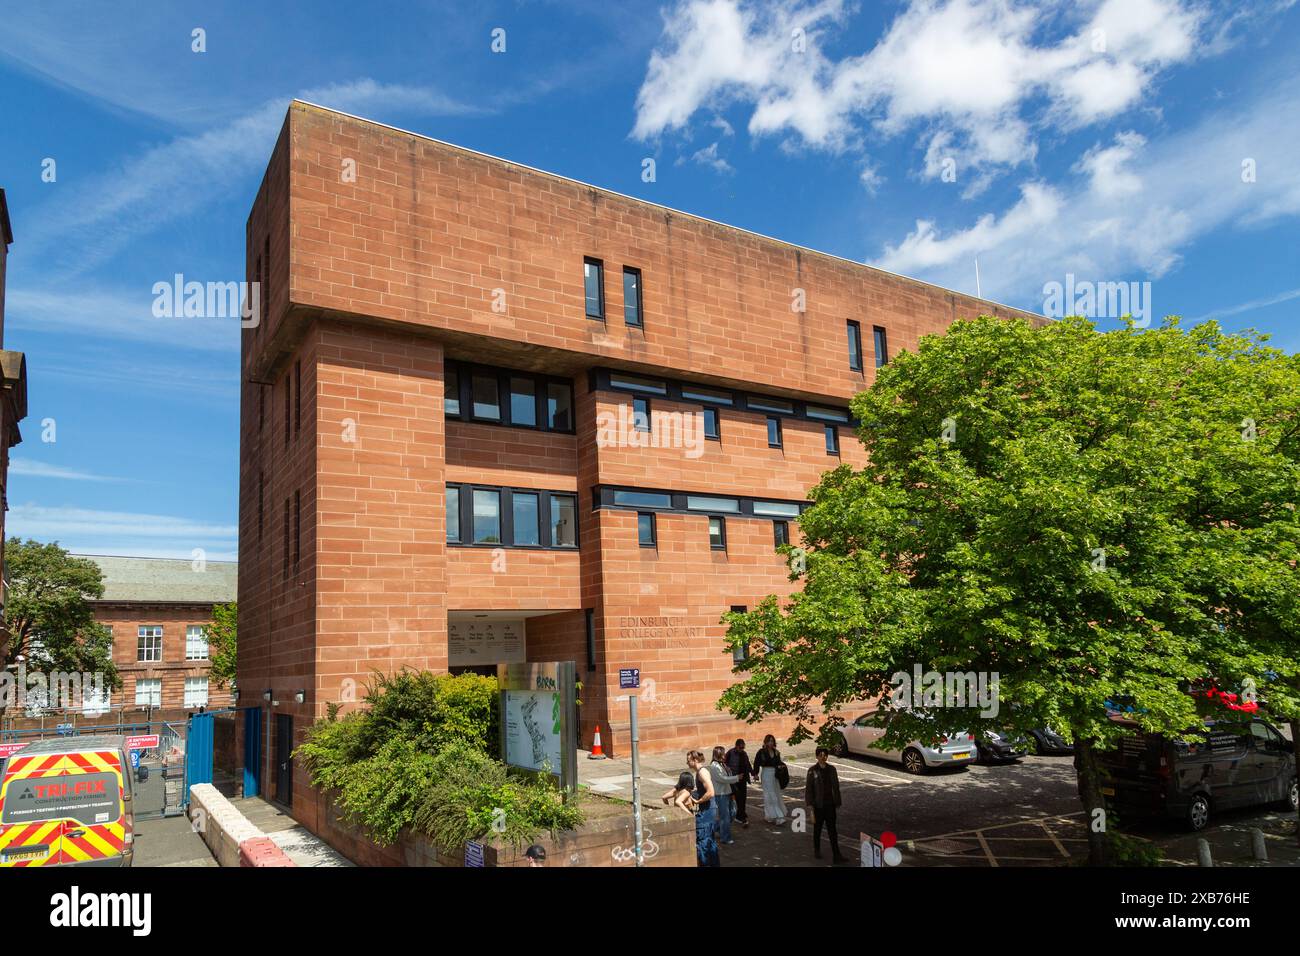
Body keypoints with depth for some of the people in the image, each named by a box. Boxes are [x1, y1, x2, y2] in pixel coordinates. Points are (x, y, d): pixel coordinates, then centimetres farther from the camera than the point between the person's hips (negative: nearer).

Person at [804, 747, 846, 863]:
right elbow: (808, 788, -6)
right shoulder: (812, 770, -8)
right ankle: (817, 850, 31)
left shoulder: (832, 769, 2)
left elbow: (836, 787, 8)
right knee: (817, 828, 13)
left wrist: (837, 802, 7)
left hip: (829, 804, 2)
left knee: (832, 830, 0)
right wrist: (810, 805, -10)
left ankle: (836, 855, -1)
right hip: (818, 805, -2)